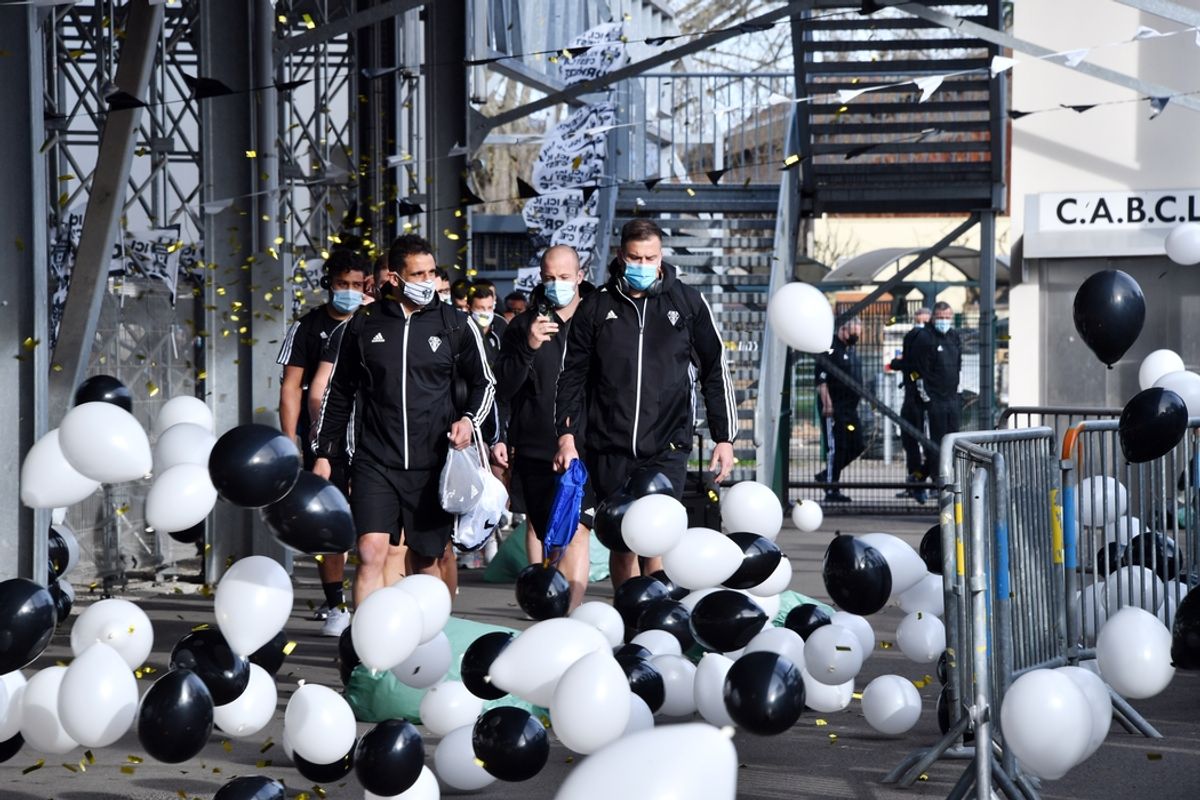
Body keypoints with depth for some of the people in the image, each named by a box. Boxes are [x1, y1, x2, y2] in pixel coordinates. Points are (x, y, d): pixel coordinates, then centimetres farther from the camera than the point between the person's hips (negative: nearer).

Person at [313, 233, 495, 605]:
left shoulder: (456, 325, 3)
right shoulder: (364, 324, 4)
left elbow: (483, 383, 14)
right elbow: (339, 393, 13)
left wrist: (469, 419, -6)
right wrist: (325, 453, 11)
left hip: (433, 463, 1)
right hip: (375, 463, -1)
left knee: (426, 560, 9)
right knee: (371, 552, -14)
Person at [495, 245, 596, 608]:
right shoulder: (524, 325, 4)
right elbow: (503, 388, -1)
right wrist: (528, 347, -17)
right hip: (533, 446, 3)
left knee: (577, 530, -14)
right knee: (537, 526, 15)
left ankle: (571, 611, -18)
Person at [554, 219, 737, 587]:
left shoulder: (688, 302, 5)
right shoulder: (596, 307, 7)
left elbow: (715, 372, 9)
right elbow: (572, 376, 10)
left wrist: (724, 437, 6)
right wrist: (567, 436, 2)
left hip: (667, 449, -2)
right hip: (609, 450, 2)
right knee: (622, 544, 8)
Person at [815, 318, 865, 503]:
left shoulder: (851, 349, 17)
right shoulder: (830, 349, -11)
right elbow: (821, 380, -18)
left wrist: (856, 401, 23)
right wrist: (827, 404, -23)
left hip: (850, 408, 9)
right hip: (834, 408, -9)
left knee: (857, 445, 7)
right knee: (836, 447, -6)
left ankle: (826, 476, 20)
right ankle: (831, 490, 2)